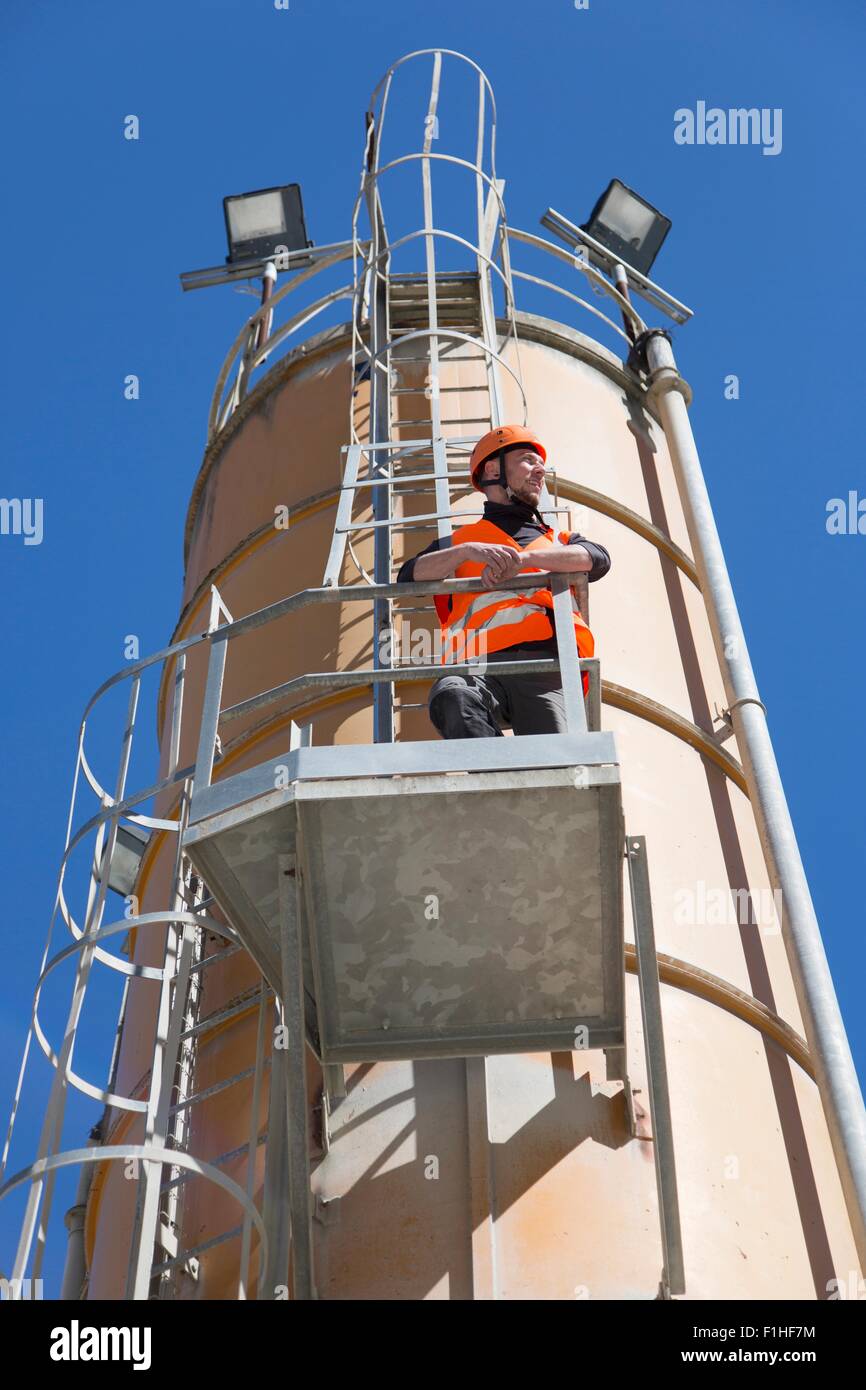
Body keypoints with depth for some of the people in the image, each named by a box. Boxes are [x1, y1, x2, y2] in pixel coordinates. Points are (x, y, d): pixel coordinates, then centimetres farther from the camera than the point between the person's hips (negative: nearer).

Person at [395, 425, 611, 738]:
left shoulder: (559, 539, 38)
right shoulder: (460, 540, 35)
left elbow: (598, 559, 13)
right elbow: (410, 576, 16)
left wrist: (522, 559, -2)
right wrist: (466, 551, -2)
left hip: (546, 665, 2)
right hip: (482, 664, -1)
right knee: (452, 697, -40)